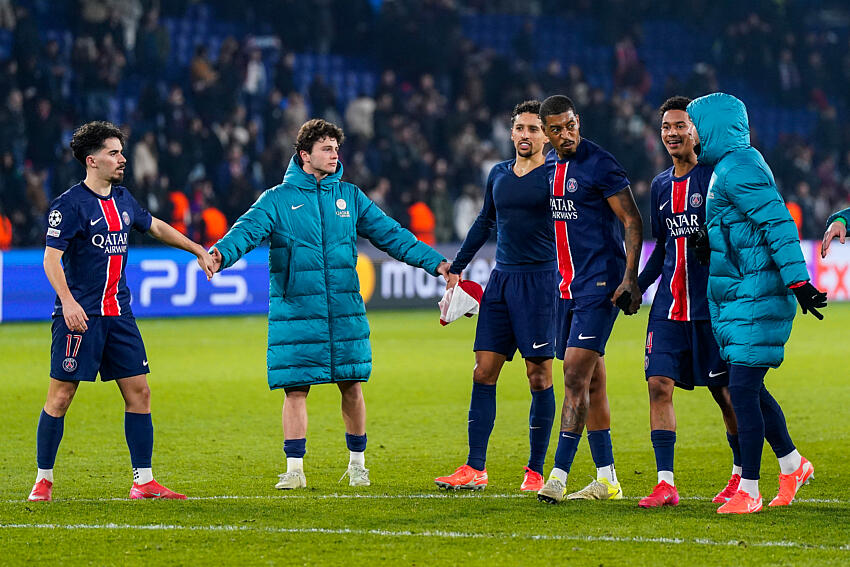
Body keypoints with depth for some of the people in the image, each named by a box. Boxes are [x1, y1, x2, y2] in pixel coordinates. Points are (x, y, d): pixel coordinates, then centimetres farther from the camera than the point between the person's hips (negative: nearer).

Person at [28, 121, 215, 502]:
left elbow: (155, 227, 31)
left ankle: (143, 481, 8)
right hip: (81, 315, -7)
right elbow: (51, 258, -14)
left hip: (119, 313, 7)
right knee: (60, 396, -4)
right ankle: (44, 480, 7)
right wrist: (67, 301, -27)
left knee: (138, 392, 3)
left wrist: (198, 251, 34)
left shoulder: (122, 200, 13)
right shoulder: (70, 204, -9)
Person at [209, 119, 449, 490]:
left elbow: (390, 234, 12)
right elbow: (248, 229, -14)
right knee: (296, 389, -3)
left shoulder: (349, 196, 10)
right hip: (295, 311, -3)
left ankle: (357, 463, 22)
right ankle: (295, 469, 3)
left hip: (344, 312, 3)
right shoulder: (278, 199, 1)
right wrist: (221, 253, -35)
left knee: (351, 386, 7)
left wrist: (435, 263, 6)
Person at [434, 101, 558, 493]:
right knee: (483, 372, 0)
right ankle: (475, 469, 2)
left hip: (540, 280, -5)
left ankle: (535, 471, 4)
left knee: (539, 376, -3)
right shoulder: (499, 174, 14)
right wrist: (457, 266, 26)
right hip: (501, 279, 5)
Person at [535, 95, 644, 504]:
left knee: (575, 379, -14)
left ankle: (559, 476, -16)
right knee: (591, 382, 10)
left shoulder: (599, 165, -11)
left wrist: (630, 279, -18)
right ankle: (607, 479, 14)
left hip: (599, 285, -8)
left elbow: (632, 222, -11)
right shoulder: (547, 165, 11)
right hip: (566, 286, 8)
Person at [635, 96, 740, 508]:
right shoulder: (661, 185, 14)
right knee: (659, 383, -6)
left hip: (713, 302, -6)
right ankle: (665, 483, -5)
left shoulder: (716, 176, -6)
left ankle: (742, 476, 19)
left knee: (725, 391, 2)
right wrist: (635, 287, 14)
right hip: (670, 303, 6)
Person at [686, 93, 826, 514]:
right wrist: (710, 240, 9)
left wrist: (798, 282, -26)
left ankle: (748, 492, -7)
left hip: (756, 299, -11)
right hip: (738, 298, 11)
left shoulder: (737, 169, -15)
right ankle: (792, 466, 29)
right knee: (747, 388, 16)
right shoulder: (726, 166, 17)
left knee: (743, 389, -10)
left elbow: (778, 224, -21)